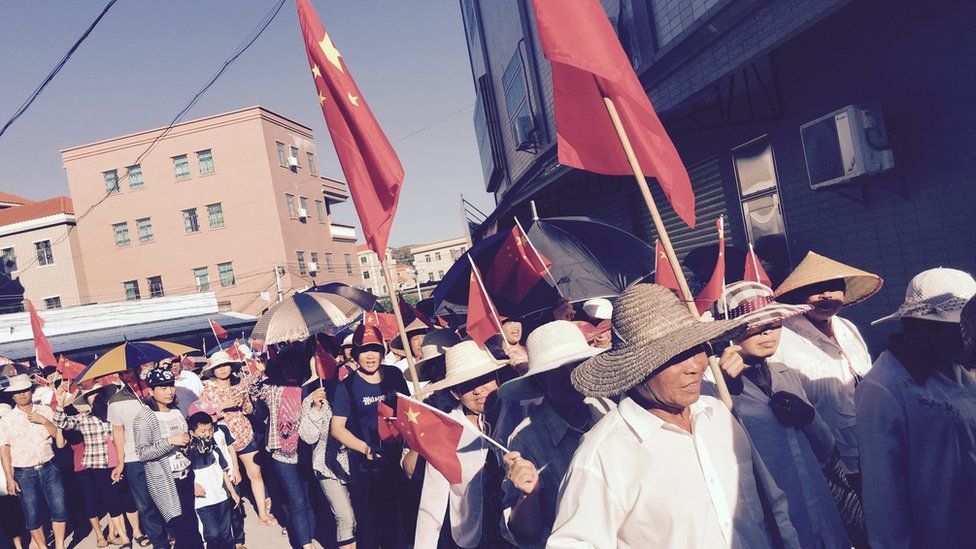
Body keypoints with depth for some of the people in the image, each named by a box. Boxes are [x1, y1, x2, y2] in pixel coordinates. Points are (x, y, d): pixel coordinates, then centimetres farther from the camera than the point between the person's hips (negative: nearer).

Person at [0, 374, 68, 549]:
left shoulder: (46, 411, 5)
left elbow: (59, 436, 4)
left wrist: (44, 421, -12)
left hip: (49, 468, 2)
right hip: (24, 474, -1)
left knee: (59, 508, -1)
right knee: (32, 516, 3)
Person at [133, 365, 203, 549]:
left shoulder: (177, 411, 10)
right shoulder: (143, 418, -9)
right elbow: (142, 453, -16)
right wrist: (170, 441, -22)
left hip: (187, 477, 6)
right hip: (164, 483, -6)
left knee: (193, 529, 6)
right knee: (184, 531, -9)